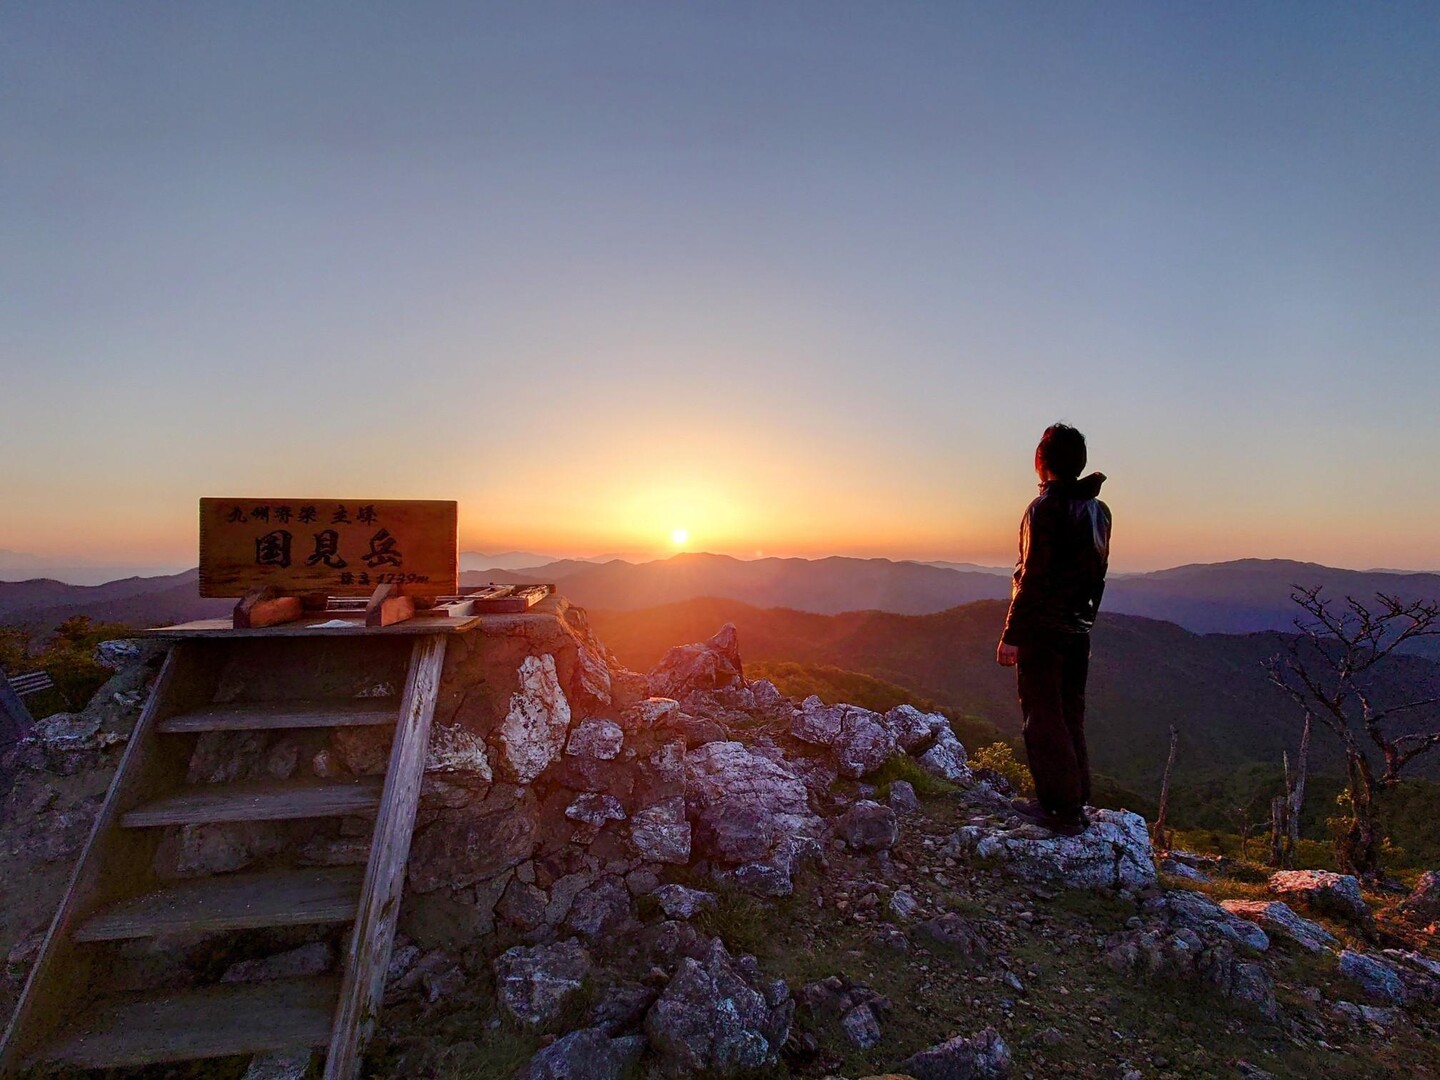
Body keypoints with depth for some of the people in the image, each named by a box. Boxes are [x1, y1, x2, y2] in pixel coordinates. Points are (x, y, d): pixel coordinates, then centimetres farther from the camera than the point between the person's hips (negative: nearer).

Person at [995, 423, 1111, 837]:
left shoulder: (1045, 508, -15)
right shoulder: (1098, 510, 10)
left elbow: (1032, 576, -18)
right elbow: (1097, 573, 14)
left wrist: (1011, 636, -16)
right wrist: (1083, 616, 21)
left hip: (1042, 630, -8)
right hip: (1079, 630, 8)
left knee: (1043, 718, 0)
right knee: (1070, 716, 16)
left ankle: (1063, 809, 5)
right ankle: (1077, 801, 24)